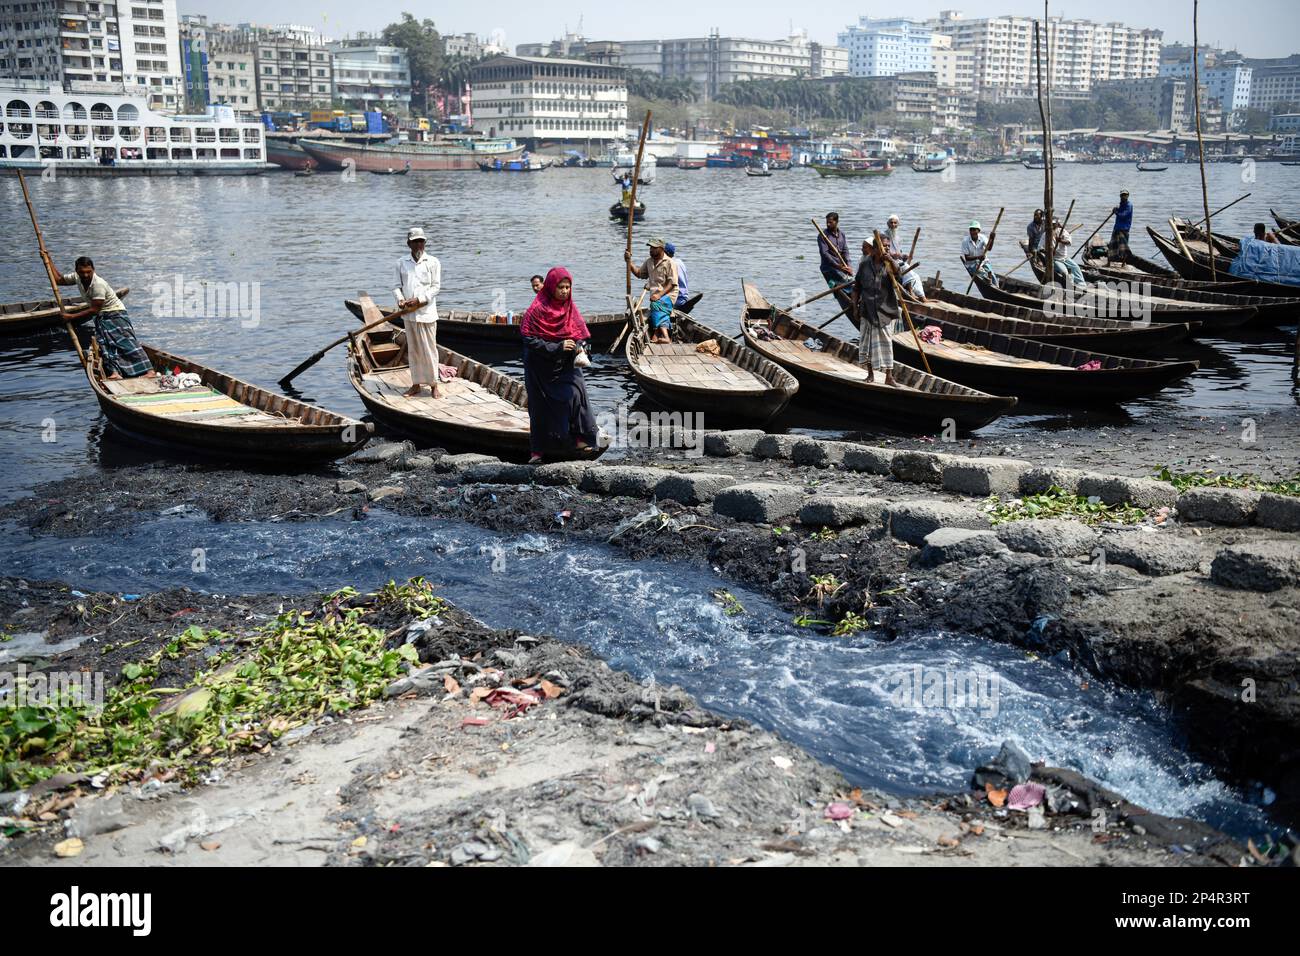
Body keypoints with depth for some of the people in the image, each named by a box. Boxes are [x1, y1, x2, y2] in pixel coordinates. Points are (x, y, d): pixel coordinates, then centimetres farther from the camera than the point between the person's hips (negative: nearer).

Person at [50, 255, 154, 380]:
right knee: (104, 344, -15)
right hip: (102, 317, 8)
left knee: (127, 341, -22)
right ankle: (115, 372, -31)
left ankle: (149, 371, -32)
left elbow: (94, 309, -21)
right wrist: (48, 260, 12)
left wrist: (72, 316, -15)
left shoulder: (99, 284, -23)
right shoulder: (77, 278, 1)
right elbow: (58, 279, 19)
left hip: (116, 313, -8)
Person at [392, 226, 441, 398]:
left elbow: (435, 287, -4)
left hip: (427, 313, -3)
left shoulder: (433, 262, 0)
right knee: (412, 350, 10)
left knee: (429, 349, -2)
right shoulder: (402, 262, 9)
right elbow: (398, 286, 11)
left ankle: (433, 385, 5)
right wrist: (400, 299, -10)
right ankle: (416, 384, 18)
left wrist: (419, 300, -16)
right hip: (409, 314, 3)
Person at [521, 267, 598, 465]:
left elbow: (581, 335, 9)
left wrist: (578, 347, -14)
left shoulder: (571, 309, 3)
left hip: (566, 367, 3)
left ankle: (581, 438, -12)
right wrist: (558, 348, -24)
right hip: (541, 368, -3)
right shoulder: (536, 310, -12)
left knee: (575, 393, -19)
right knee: (541, 407, 4)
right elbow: (531, 341, -16)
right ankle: (537, 451, 15)